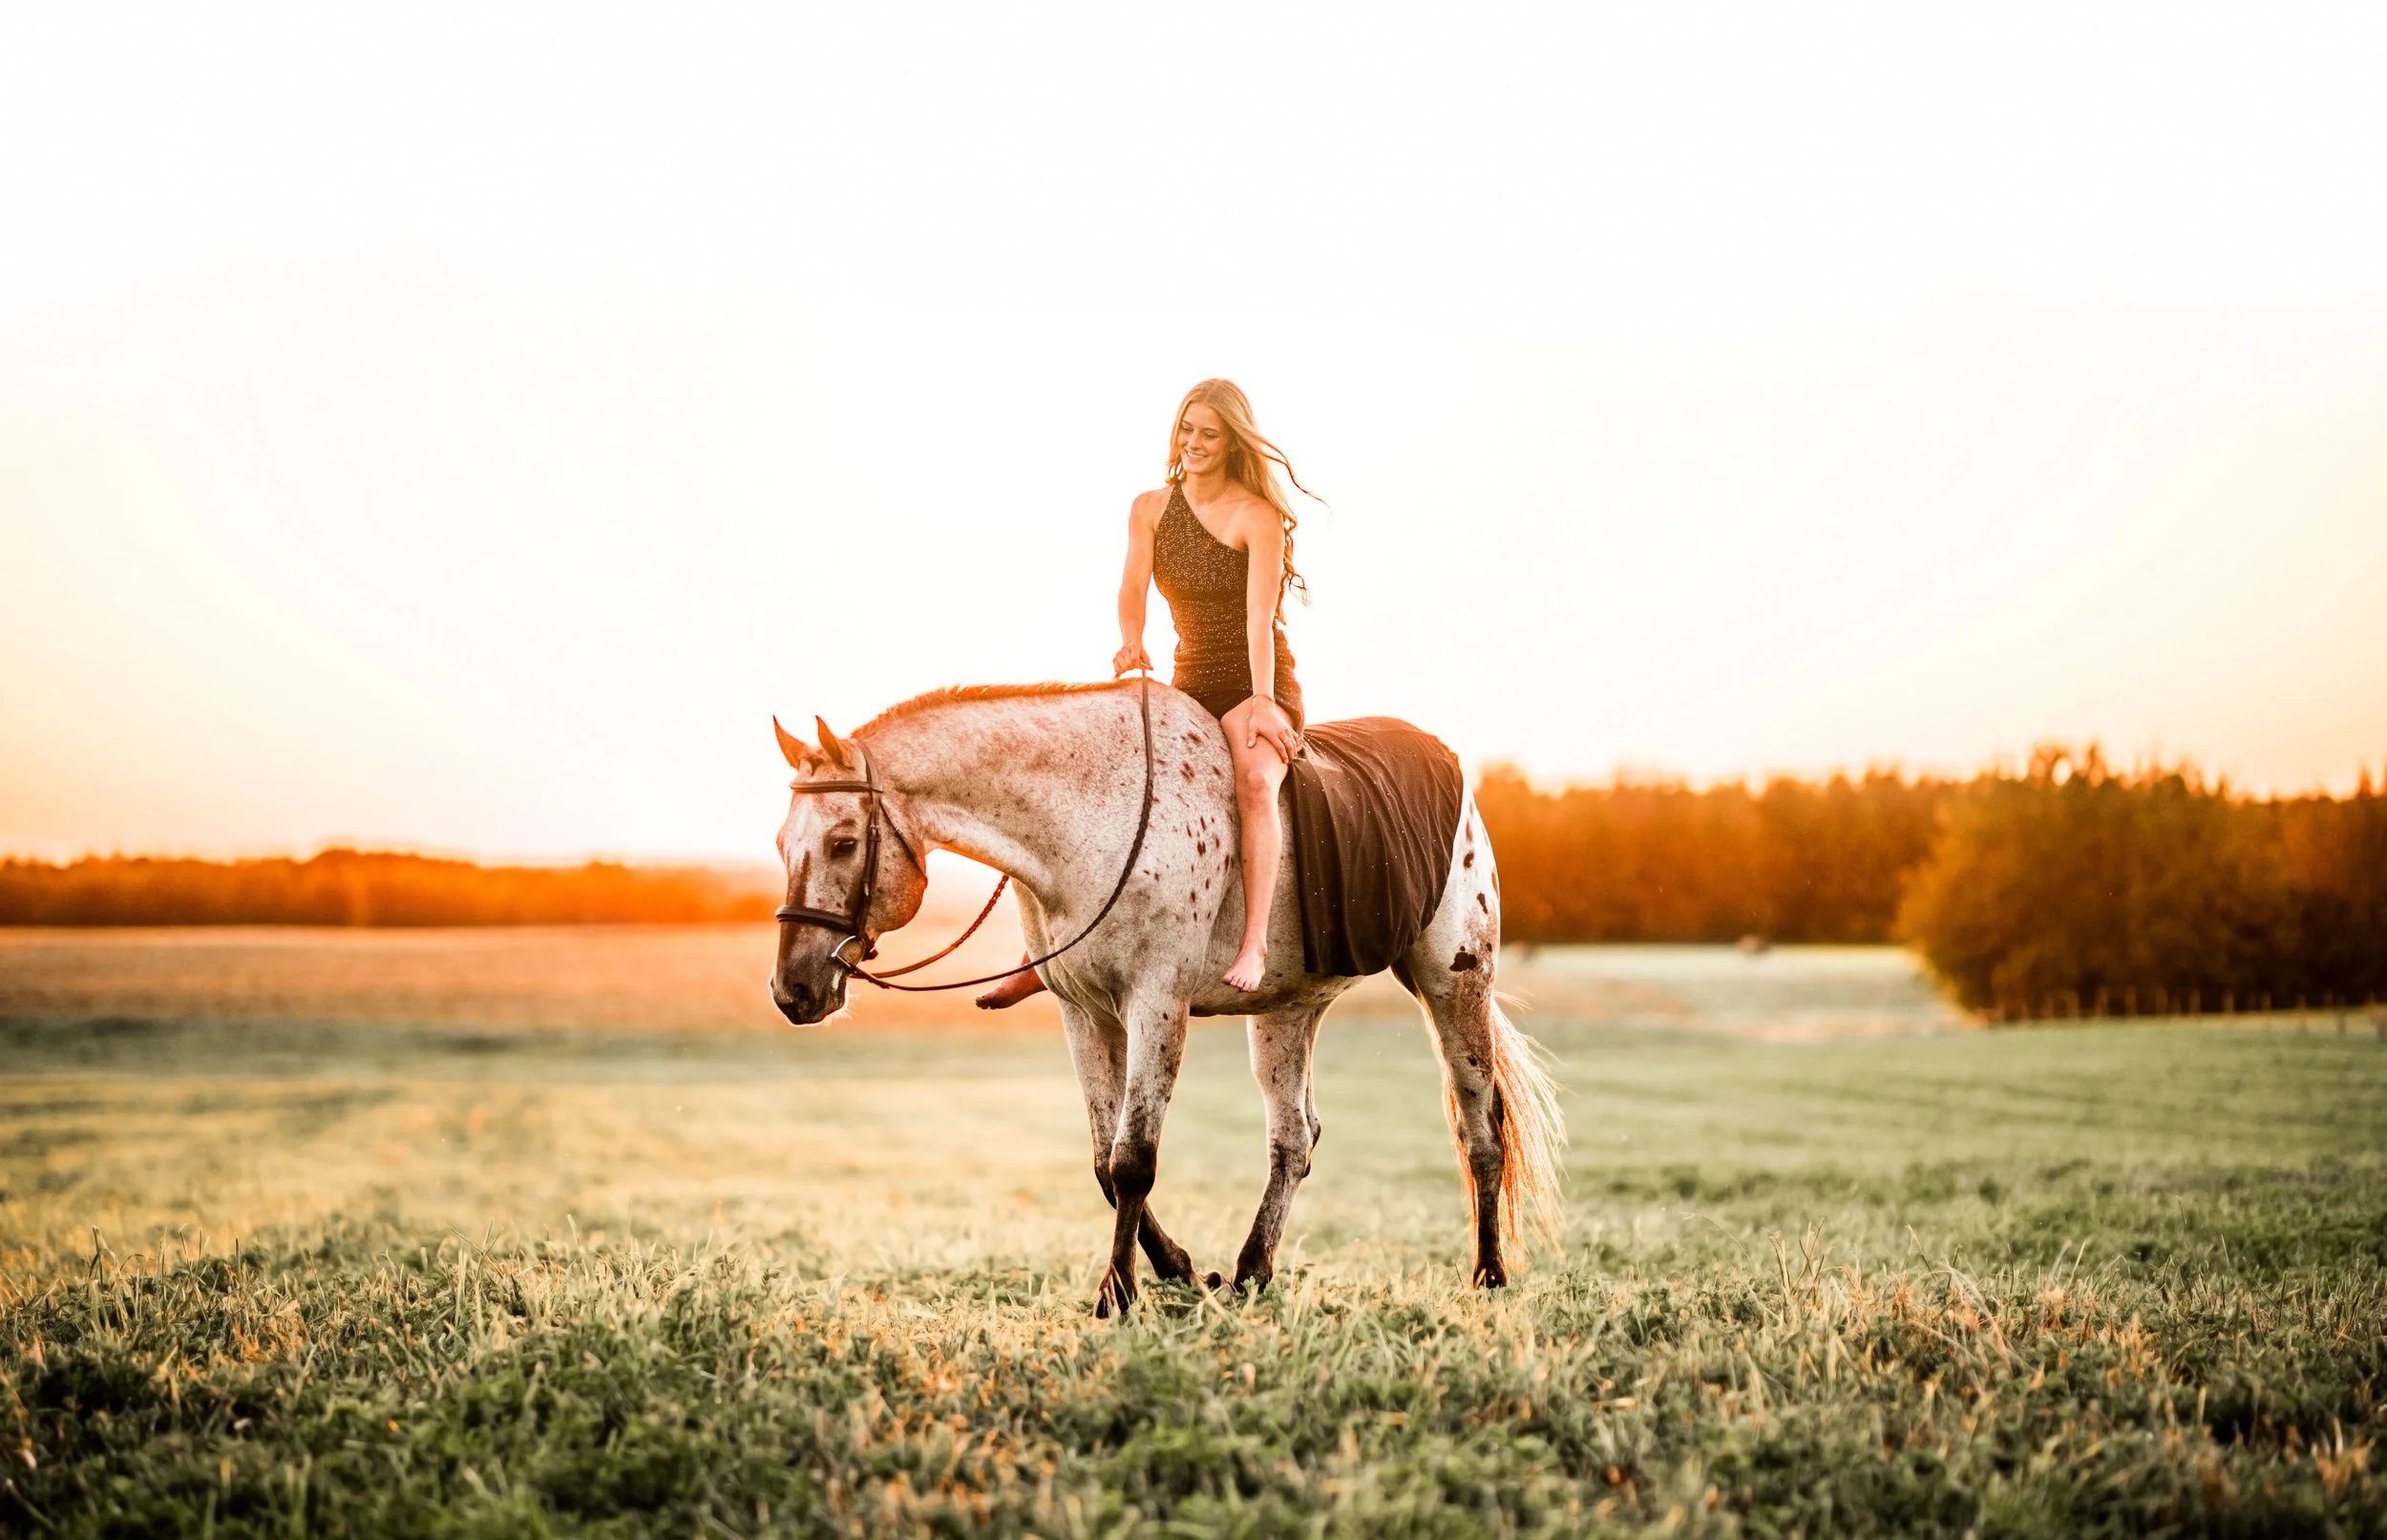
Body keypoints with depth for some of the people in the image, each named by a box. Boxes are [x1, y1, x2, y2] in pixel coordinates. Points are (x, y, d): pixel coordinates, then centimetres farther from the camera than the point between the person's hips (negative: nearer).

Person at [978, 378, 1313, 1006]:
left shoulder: (1257, 516, -11)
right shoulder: (1150, 510, 6)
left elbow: (1260, 614, -22)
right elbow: (1132, 588, -2)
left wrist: (1262, 705, -32)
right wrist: (1131, 644, -24)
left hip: (1260, 685, -6)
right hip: (1190, 689, 6)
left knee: (1254, 780, -36)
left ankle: (1254, 945, -42)